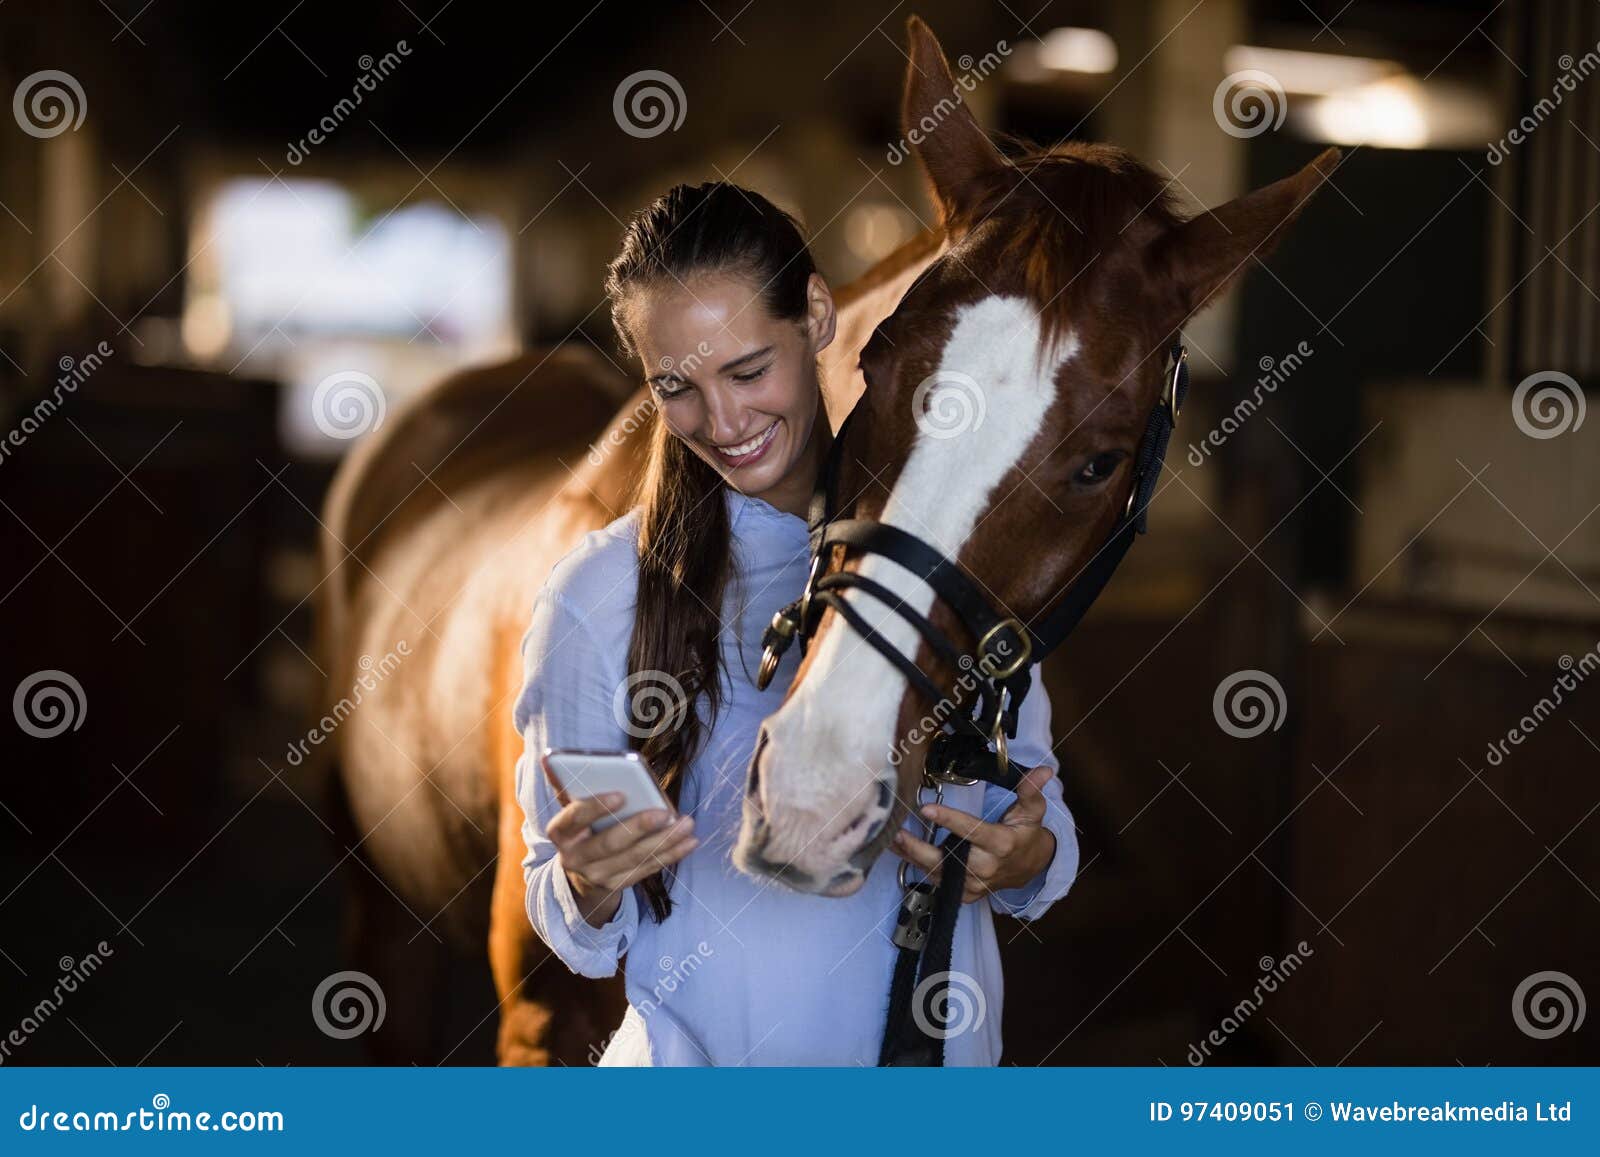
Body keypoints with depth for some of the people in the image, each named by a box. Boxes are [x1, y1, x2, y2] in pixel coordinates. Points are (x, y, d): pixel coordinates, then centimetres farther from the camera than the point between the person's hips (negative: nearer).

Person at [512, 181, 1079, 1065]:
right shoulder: (596, 596, -12)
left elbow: (1042, 824, 1)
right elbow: (575, 928, -7)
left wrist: (1027, 861, -20)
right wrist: (591, 890, -28)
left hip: (936, 1048, 2)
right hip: (693, 1057, -2)